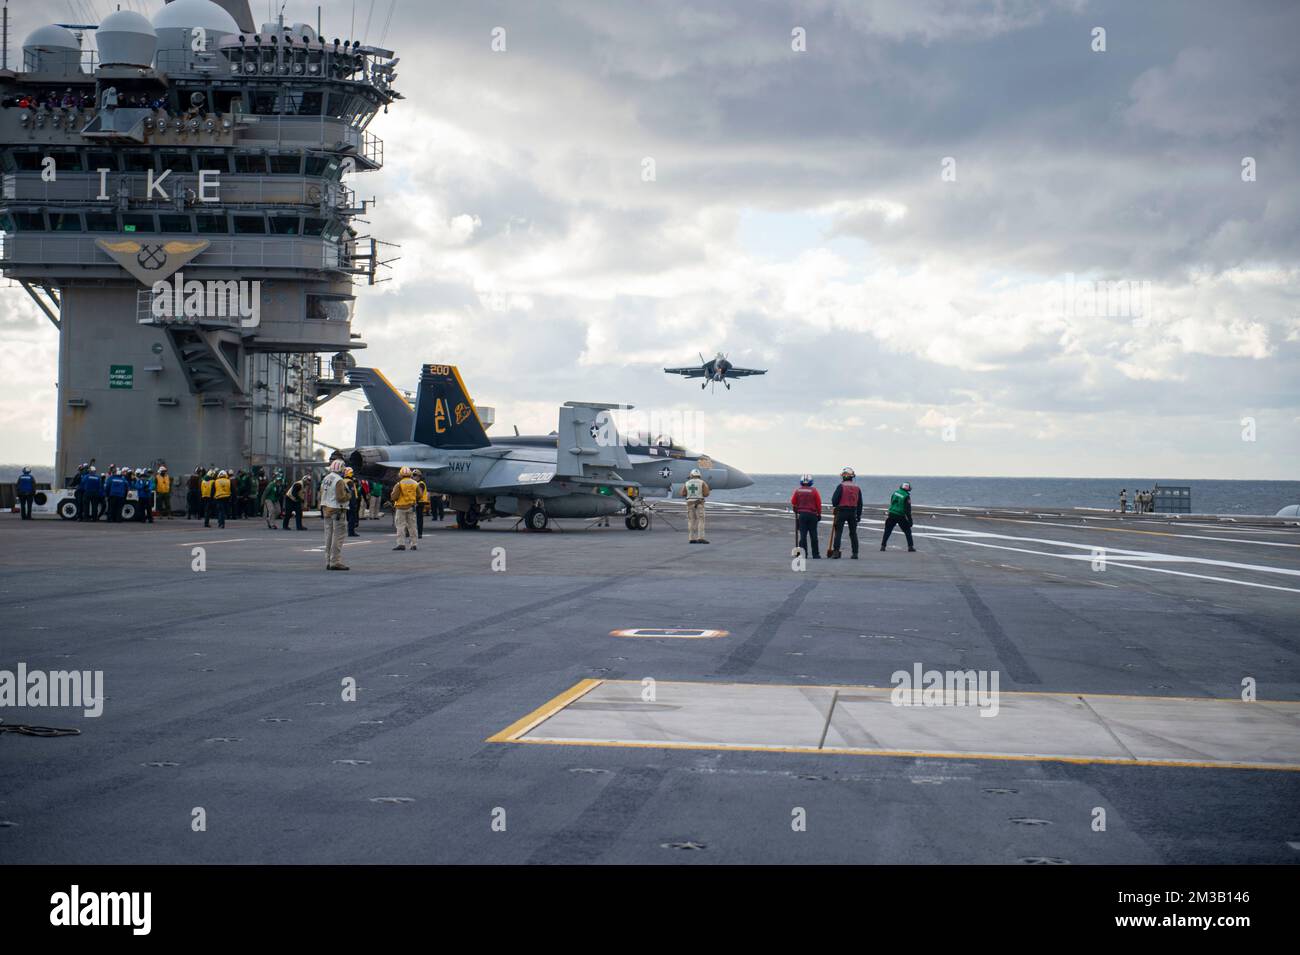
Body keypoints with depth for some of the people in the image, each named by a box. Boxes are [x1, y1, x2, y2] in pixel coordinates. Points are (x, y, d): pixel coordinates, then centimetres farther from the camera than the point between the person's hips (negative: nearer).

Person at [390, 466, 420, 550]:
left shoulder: (399, 484, -11)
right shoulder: (415, 484, 3)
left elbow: (394, 497, -14)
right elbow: (419, 496, 6)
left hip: (401, 507, -4)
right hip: (411, 507, 4)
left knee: (400, 525, -2)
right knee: (412, 526, 9)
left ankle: (401, 544, -11)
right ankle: (413, 544, 10)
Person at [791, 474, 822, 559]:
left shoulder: (797, 491, 0)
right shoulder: (814, 491, -4)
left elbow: (793, 502, 5)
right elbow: (818, 504, -2)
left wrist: (795, 511, 22)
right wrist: (819, 514, 9)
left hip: (801, 514, 1)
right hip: (812, 514, -1)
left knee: (803, 534, 3)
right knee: (813, 535, 6)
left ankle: (803, 553, -3)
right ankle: (815, 554, 9)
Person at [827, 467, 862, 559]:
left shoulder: (841, 486, -8)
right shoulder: (857, 488, 7)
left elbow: (834, 499, -10)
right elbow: (860, 503, 10)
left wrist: (834, 506, 11)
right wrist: (859, 515, 16)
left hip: (842, 511, -4)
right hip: (853, 512, 4)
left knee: (838, 532, -1)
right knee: (853, 533, 10)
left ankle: (836, 552, -7)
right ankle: (855, 553, 9)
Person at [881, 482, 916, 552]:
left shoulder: (895, 493, 5)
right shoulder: (907, 496, -8)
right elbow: (908, 510, -9)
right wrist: (910, 521, -6)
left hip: (892, 515, 3)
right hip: (901, 516, -3)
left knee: (887, 531, 11)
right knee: (907, 531, 11)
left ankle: (882, 546, 8)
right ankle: (910, 547, 8)